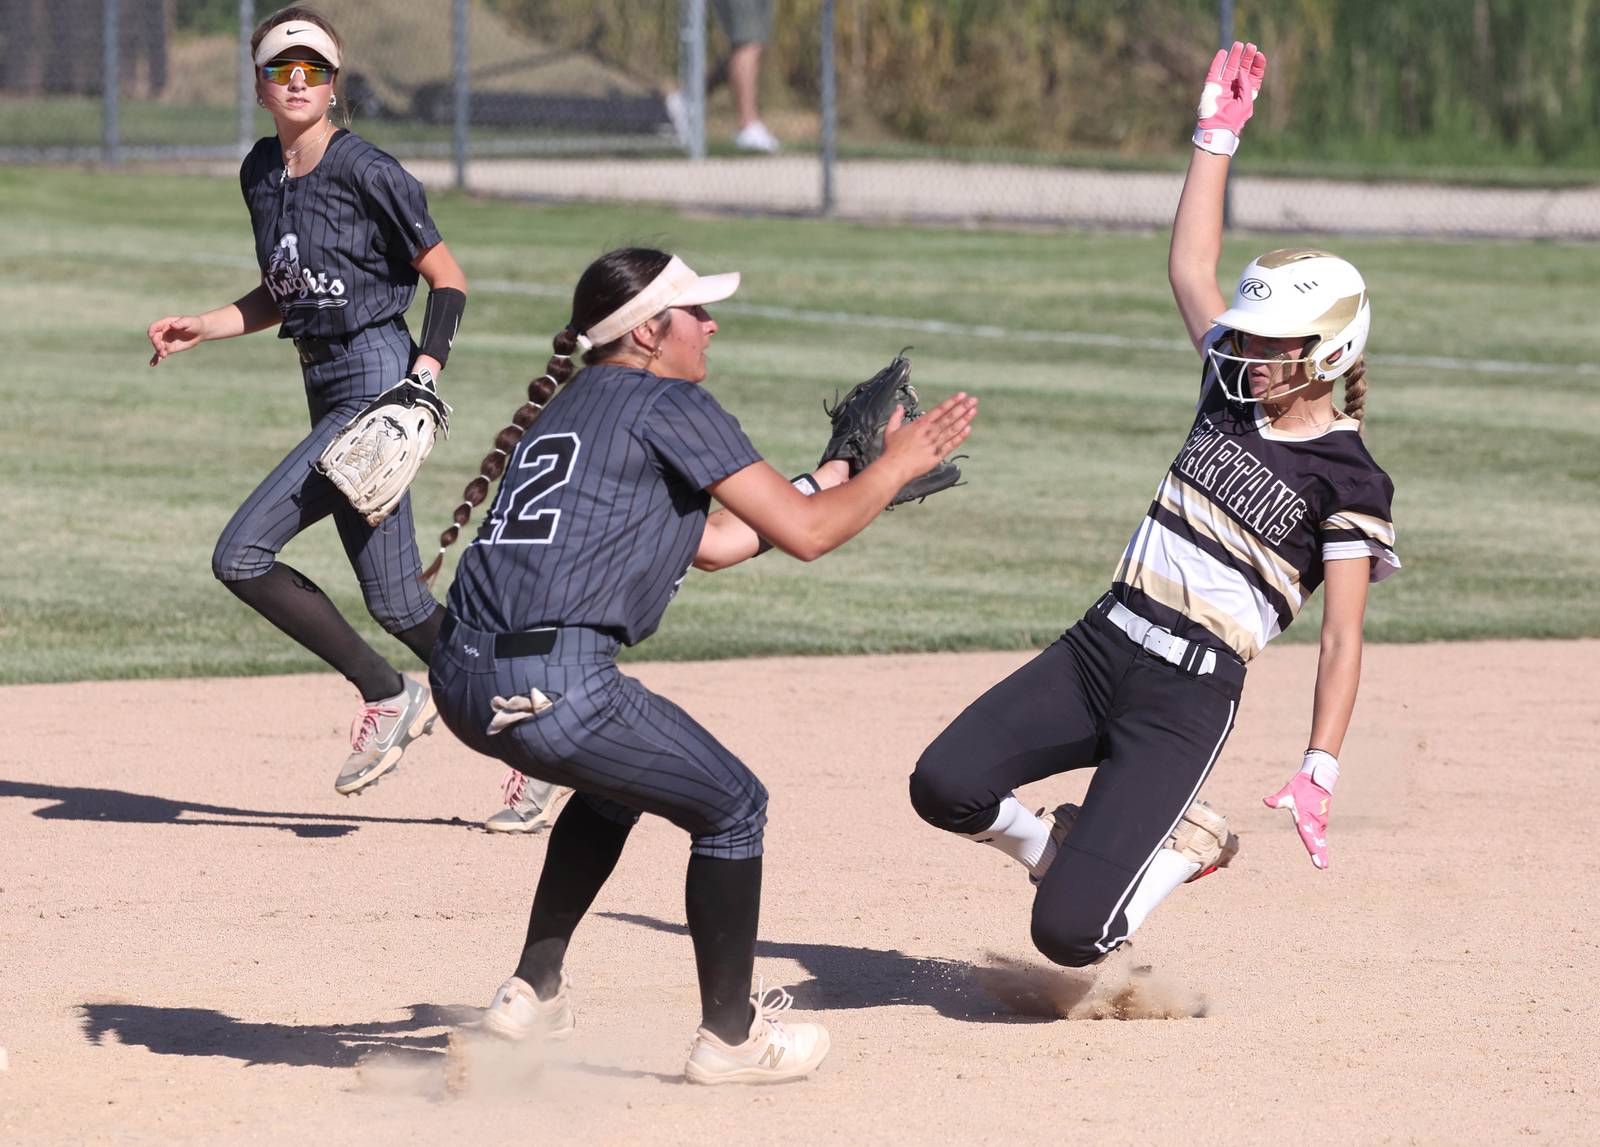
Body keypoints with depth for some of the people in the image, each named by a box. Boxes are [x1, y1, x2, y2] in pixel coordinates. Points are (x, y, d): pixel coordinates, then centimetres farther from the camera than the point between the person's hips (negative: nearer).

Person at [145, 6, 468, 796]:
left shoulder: (365, 171, -10)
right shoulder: (261, 174, 12)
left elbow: (448, 281, -8)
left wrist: (424, 377, -19)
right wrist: (202, 328, 9)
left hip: (378, 382, -8)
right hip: (326, 390, 8)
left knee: (242, 557, -14)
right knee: (395, 603, 6)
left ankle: (388, 697, -1)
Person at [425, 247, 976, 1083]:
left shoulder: (566, 410, 26)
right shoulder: (667, 405, 0)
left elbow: (712, 542, 31)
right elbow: (804, 533, -3)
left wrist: (839, 473, 38)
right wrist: (896, 465, 13)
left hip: (461, 676, 9)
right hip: (554, 687, -9)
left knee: (619, 781, 35)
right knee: (731, 809, 10)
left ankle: (534, 990, 34)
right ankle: (730, 1035, 15)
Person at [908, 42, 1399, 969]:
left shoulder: (1349, 482, -8)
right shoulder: (1236, 392, 9)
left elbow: (1343, 639, -10)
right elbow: (1191, 270, 14)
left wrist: (1320, 771, -19)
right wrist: (1219, 134, 10)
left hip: (1189, 695, -7)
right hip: (1100, 646, 7)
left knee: (1066, 935, -14)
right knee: (947, 788, -11)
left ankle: (1183, 846, 16)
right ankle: (1071, 852, 18)